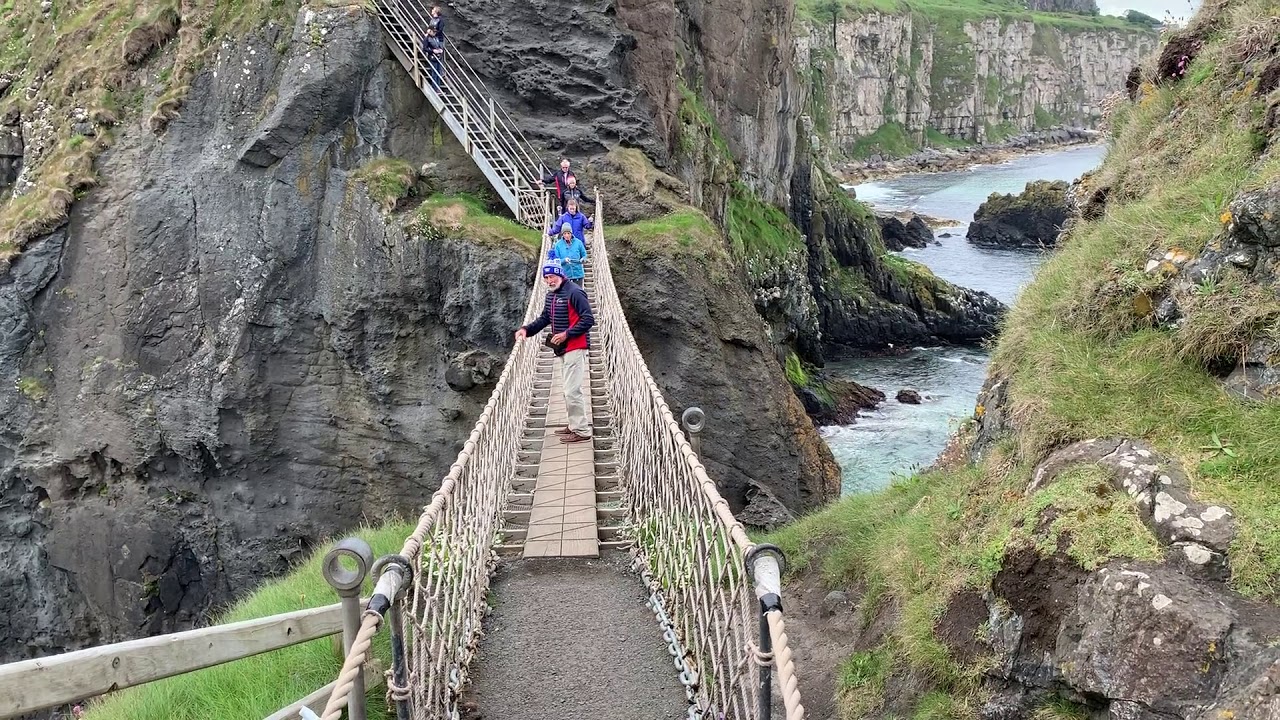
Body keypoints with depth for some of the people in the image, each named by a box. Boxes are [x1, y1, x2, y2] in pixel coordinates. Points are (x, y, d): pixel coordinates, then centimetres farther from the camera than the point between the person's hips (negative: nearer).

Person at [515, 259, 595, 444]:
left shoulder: (574, 293, -14)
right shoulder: (551, 296, 15)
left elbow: (588, 320, -18)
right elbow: (544, 318, 21)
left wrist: (566, 334, -20)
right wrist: (526, 329, 5)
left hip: (575, 348, -10)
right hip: (561, 350, 10)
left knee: (572, 390, -11)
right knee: (569, 390, 15)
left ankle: (581, 431, -5)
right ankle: (575, 424, 24)